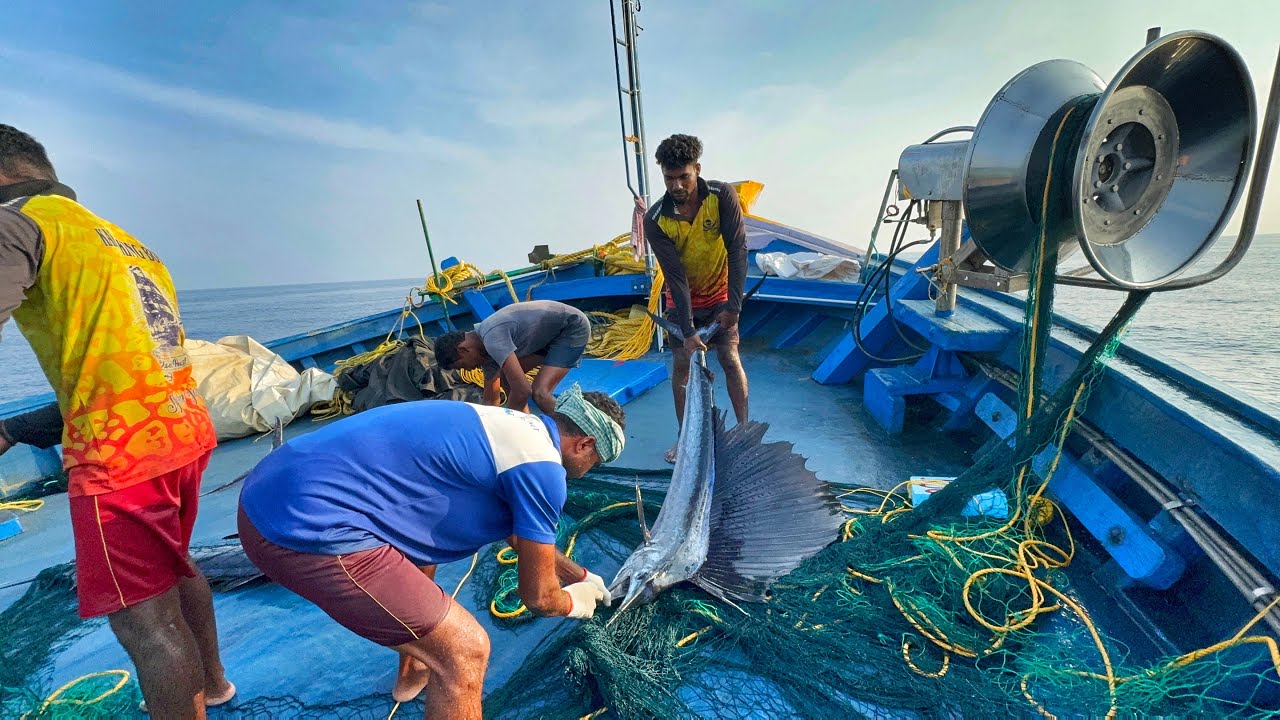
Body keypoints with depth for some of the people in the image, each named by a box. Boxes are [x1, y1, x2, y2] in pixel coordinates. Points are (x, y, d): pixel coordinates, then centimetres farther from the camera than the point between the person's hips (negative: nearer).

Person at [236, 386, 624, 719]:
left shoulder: (509, 425, 16)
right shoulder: (541, 467, -11)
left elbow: (522, 536, 33)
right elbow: (537, 595, 0)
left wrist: (581, 575, 43)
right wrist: (571, 602, 23)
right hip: (310, 527, -11)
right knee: (465, 649, -3)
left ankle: (413, 672, 55)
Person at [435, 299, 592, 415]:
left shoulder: (493, 338, -28)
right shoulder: (485, 348, 1)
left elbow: (523, 390, -32)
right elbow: (490, 400, 9)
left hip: (573, 327, -10)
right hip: (551, 332, 10)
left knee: (539, 392, -23)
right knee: (505, 378, 10)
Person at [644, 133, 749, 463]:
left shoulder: (722, 195, -20)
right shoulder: (656, 220, -20)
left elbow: (737, 249, -21)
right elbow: (675, 275, -23)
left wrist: (734, 304, -25)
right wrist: (687, 330, -26)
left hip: (720, 295, 0)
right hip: (682, 299, 1)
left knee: (730, 358, -5)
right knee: (682, 363, -1)